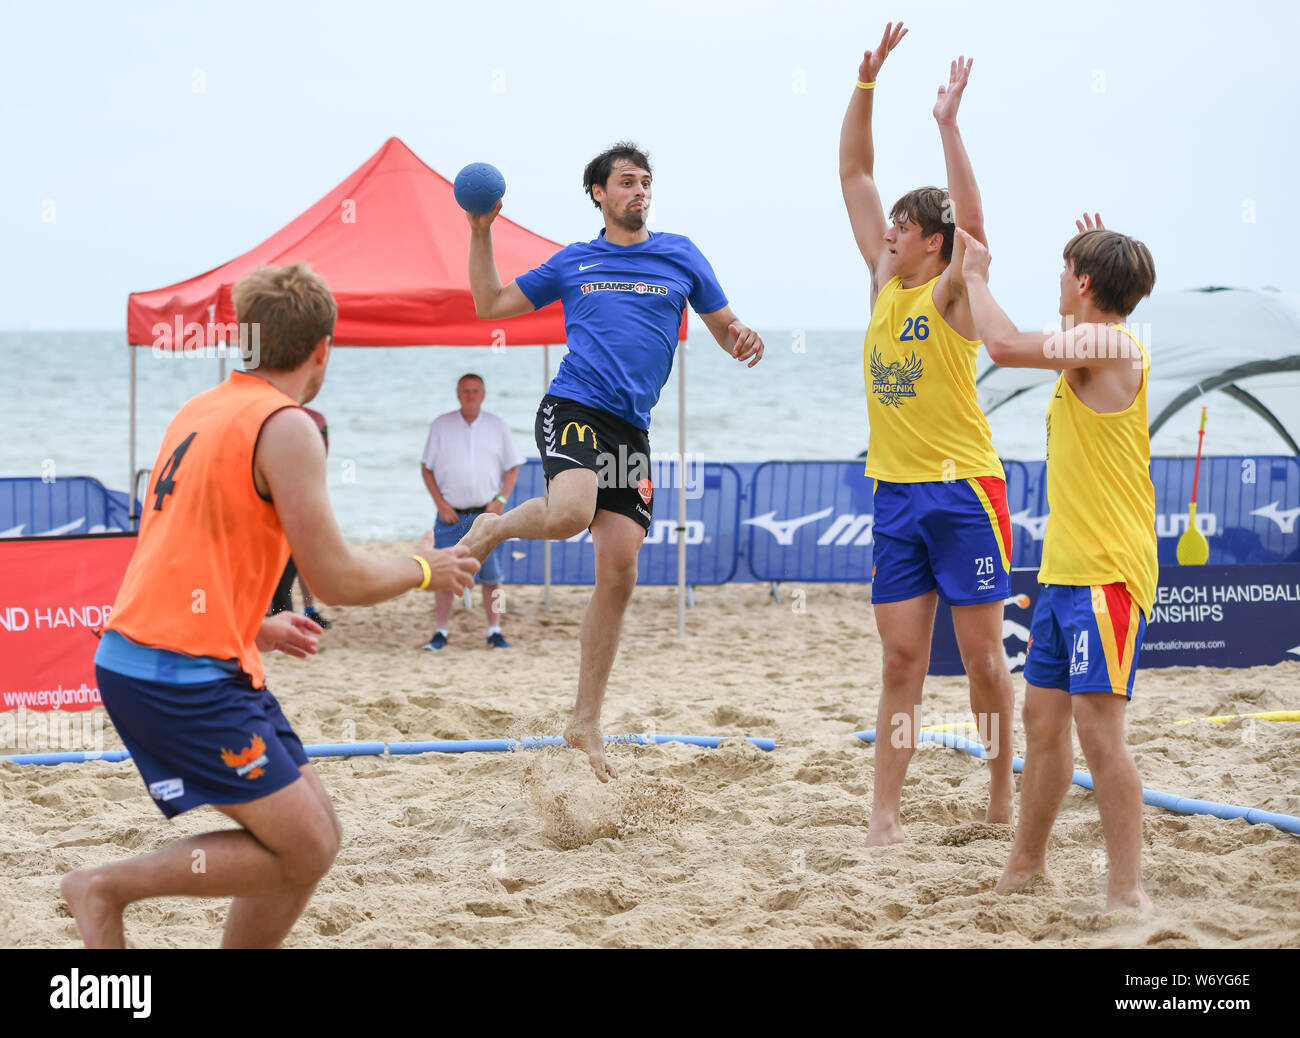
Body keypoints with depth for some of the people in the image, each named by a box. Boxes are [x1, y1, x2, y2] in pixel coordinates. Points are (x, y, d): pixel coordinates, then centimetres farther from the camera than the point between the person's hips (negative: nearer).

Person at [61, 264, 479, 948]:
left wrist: (253, 629, 33)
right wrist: (423, 570, 6)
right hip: (186, 673, -9)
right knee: (303, 848, -7)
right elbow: (336, 580, -13)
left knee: (314, 833, 12)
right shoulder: (286, 428, -12)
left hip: (138, 654, 9)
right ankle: (107, 889, -2)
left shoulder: (201, 411, 15)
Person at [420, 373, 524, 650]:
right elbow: (426, 468, 7)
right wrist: (440, 503, -4)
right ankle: (441, 632, 6)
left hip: (486, 513, 0)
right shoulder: (441, 425, 6)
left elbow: (512, 467, 10)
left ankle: (494, 631, 9)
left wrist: (500, 500, -4)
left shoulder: (498, 427, 7)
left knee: (491, 575, -1)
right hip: (451, 513, 0)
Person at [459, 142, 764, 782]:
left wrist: (744, 341, -4)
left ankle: (586, 723, 7)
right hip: (574, 408, -3)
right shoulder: (572, 262, 14)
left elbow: (724, 326, 19)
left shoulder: (680, 255, 16)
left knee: (619, 574, -3)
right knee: (570, 512, -34)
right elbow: (490, 304, 18)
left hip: (632, 428, 3)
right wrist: (480, 234, 7)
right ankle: (492, 529, 1)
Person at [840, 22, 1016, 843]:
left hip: (962, 490, -5)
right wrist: (867, 84, 1)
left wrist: (948, 125, -29)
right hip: (895, 492, 5)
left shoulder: (953, 294, -7)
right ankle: (885, 812, 2)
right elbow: (855, 174, 10)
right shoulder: (884, 280, 9)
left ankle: (1004, 787, 21)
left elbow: (974, 230, -28)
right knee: (902, 662, 4)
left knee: (983, 655, 3)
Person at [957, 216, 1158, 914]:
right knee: (1043, 716, 15)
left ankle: (1127, 892, -9)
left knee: (1096, 720, -12)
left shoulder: (1111, 345, -14)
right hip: (1064, 567, 10)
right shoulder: (1087, 349, 15)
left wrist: (976, 274, -5)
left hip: (1107, 572, -10)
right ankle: (1024, 867, 26)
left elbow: (1006, 345, -23)